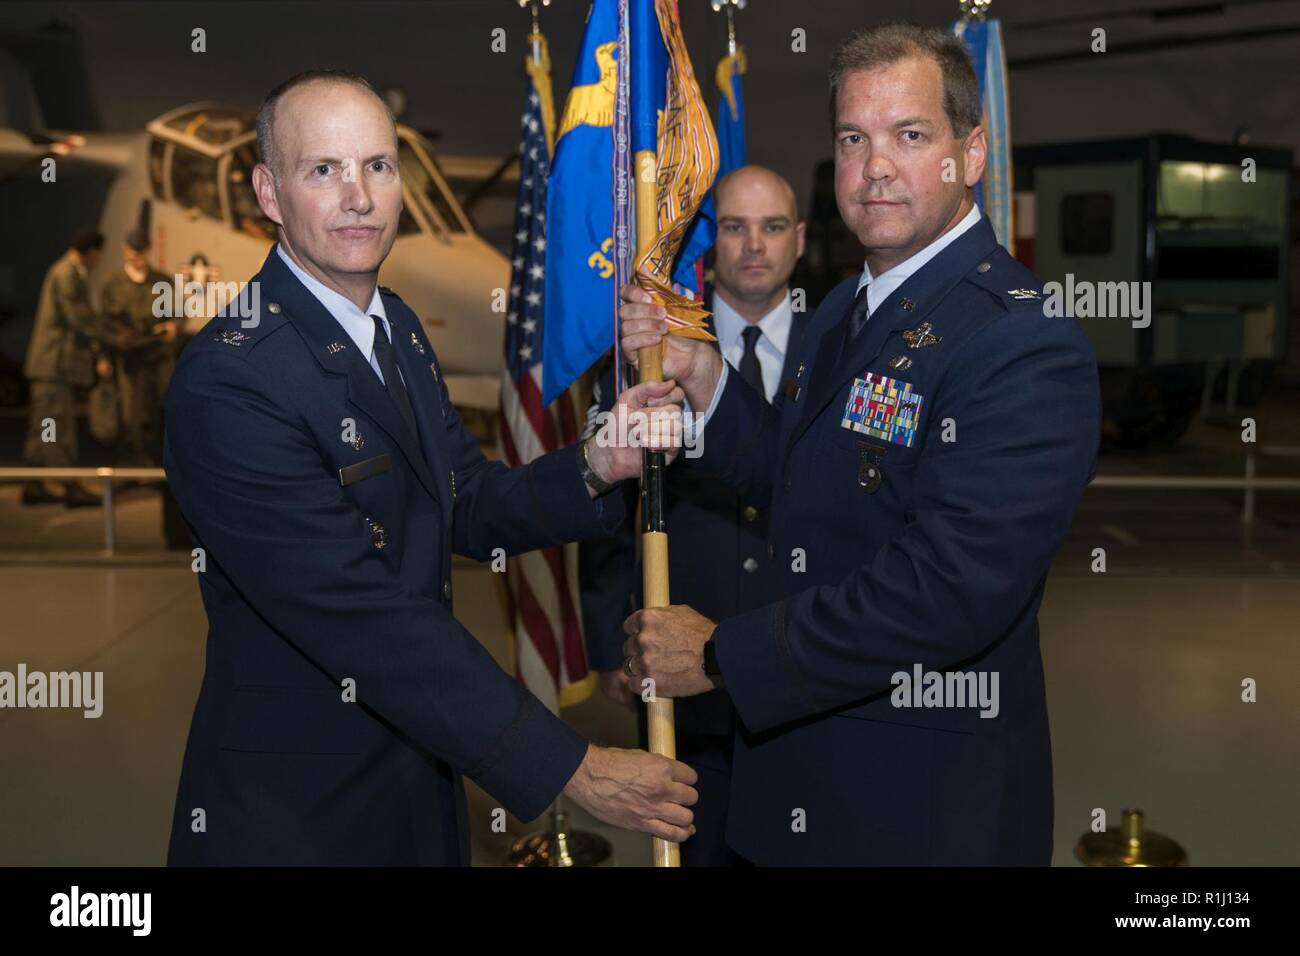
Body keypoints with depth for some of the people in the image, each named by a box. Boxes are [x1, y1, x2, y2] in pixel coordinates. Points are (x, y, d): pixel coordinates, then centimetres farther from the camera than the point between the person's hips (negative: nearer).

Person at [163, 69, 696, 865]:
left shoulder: (398, 327, 3)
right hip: (293, 811, -7)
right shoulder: (228, 380, -23)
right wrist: (571, 768, -25)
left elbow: (470, 509, 7)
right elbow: (366, 618, -27)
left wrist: (595, 468, -13)